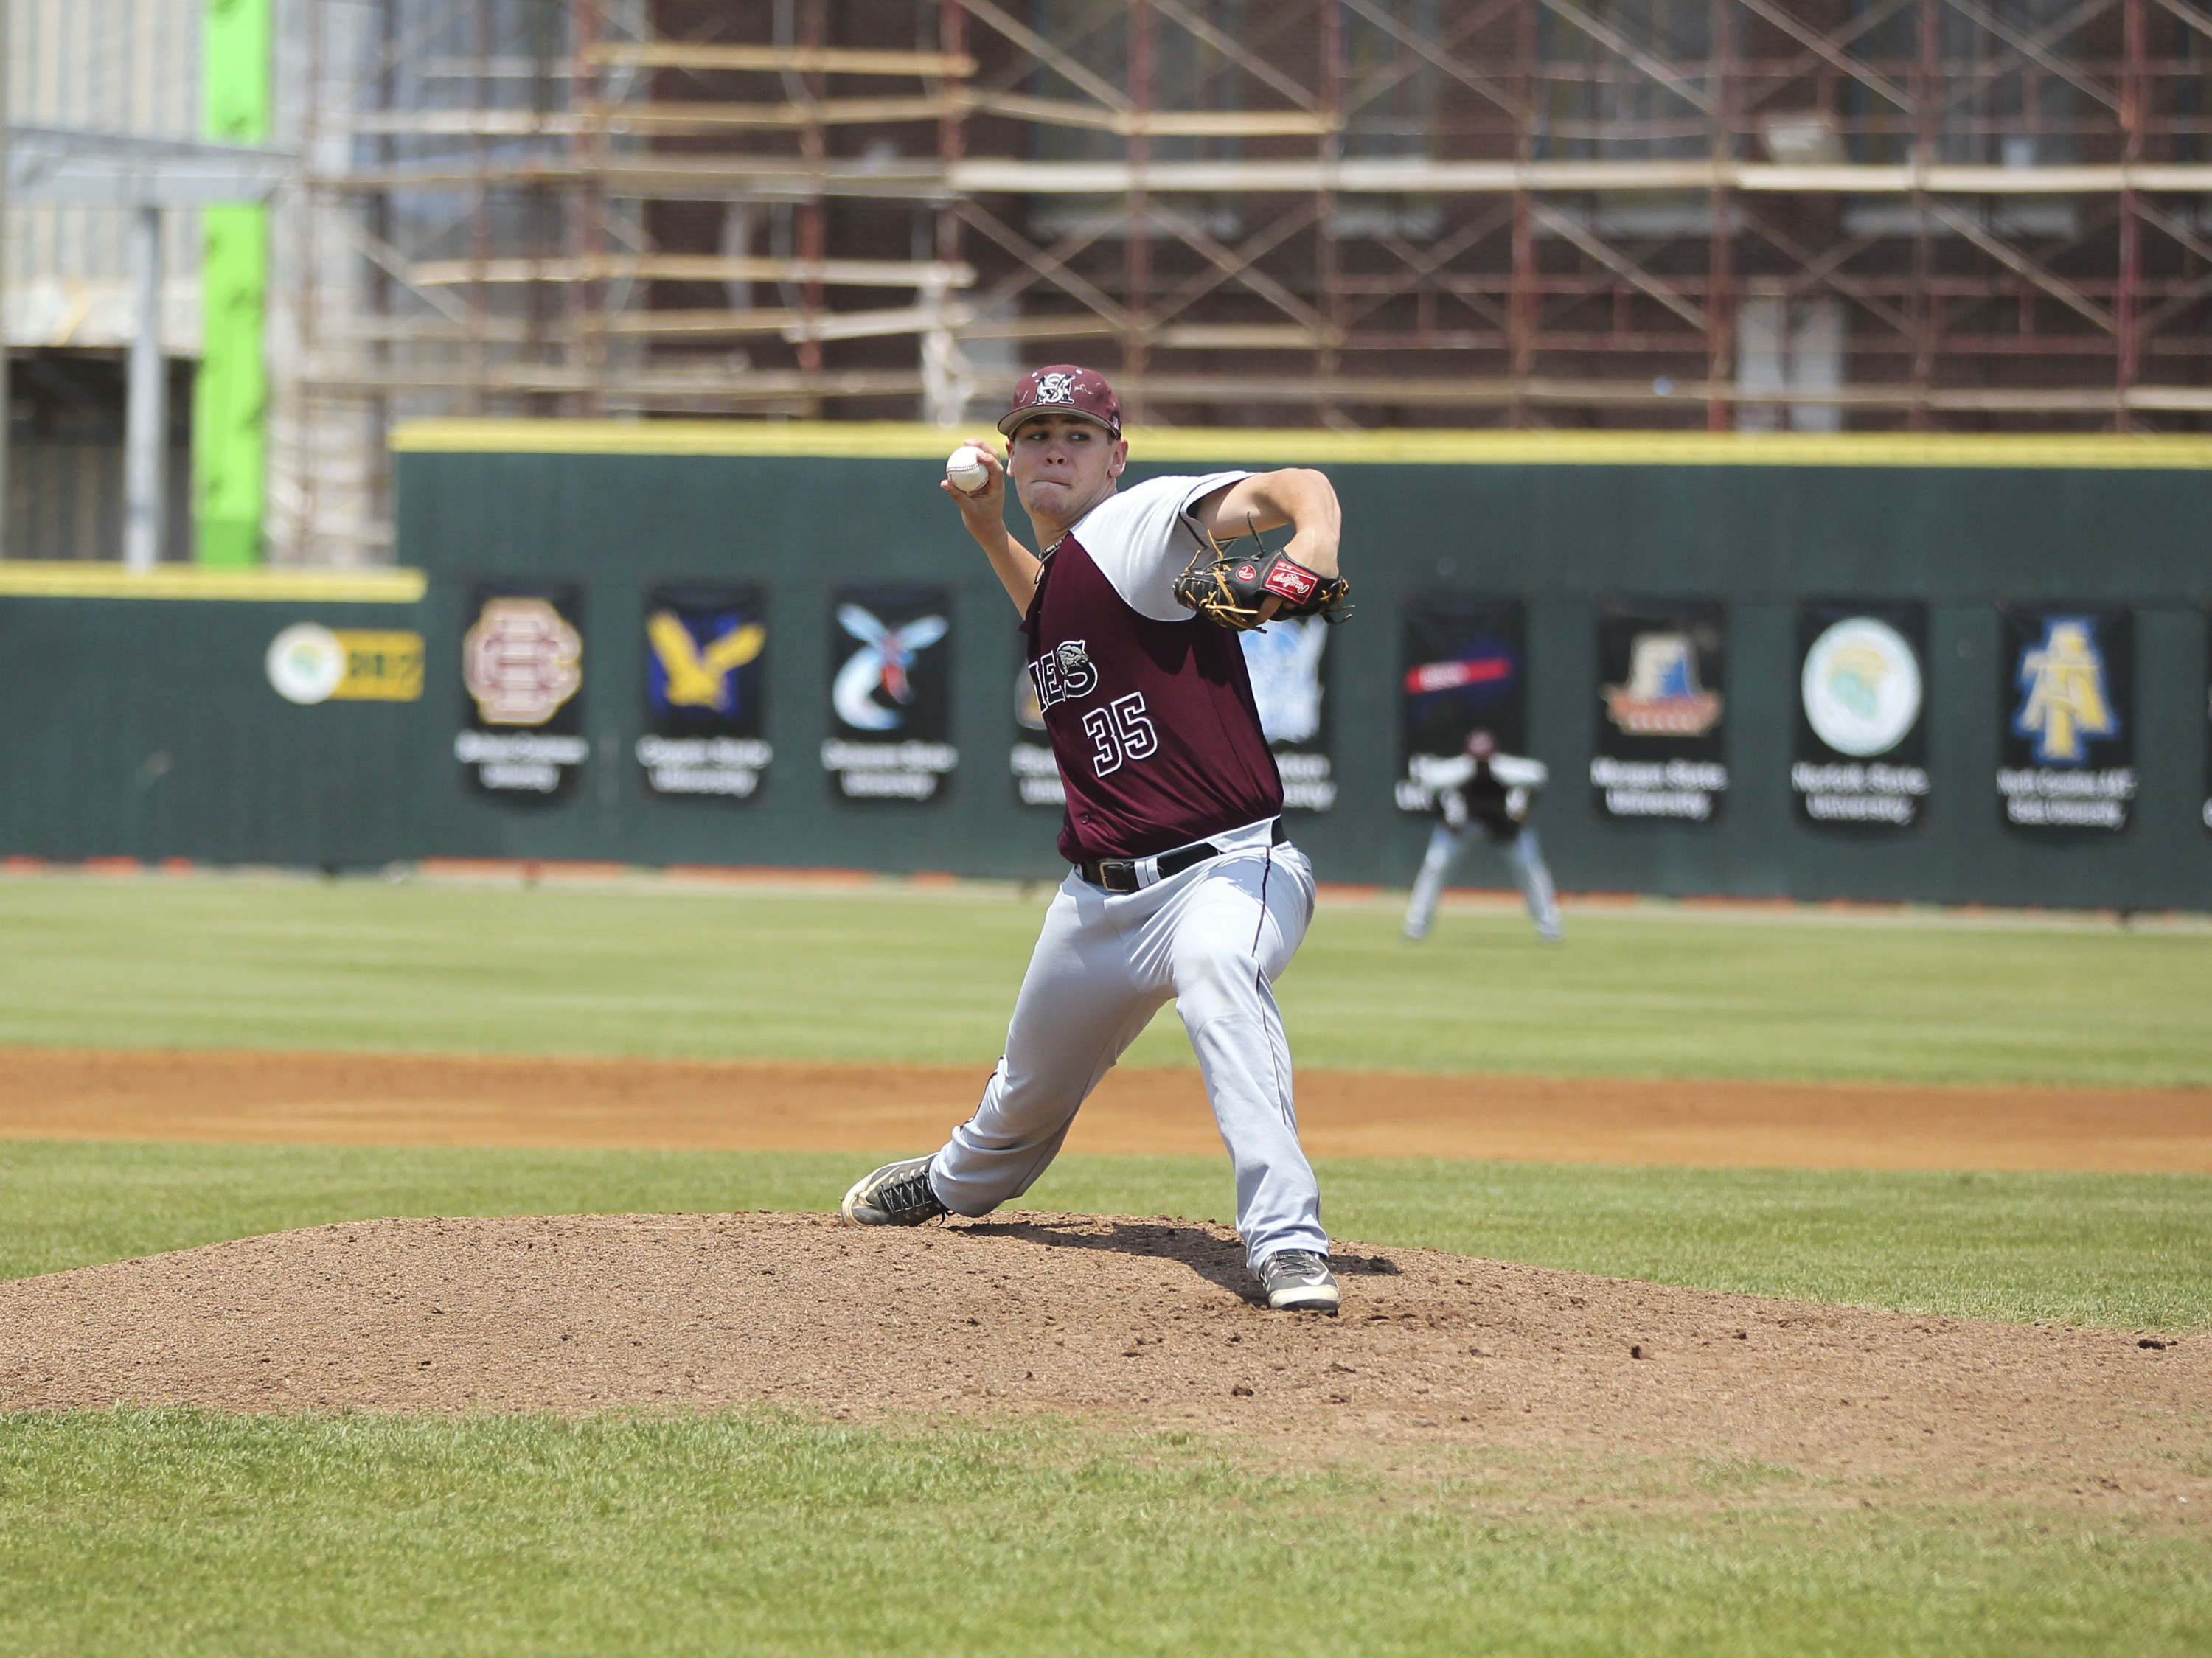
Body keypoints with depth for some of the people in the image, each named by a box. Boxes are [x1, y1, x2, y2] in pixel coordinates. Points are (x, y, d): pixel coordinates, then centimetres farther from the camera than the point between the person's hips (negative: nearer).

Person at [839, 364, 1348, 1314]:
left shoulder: (1144, 522, -11)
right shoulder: (1055, 568, 13)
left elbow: (1297, 488, -25)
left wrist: (1310, 558, -49)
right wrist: (988, 532, 21)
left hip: (1227, 870, -8)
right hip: (1099, 899, 8)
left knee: (1216, 971, -42)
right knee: (1027, 1097, 25)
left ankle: (1288, 1247, -50)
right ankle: (954, 1184, 61)